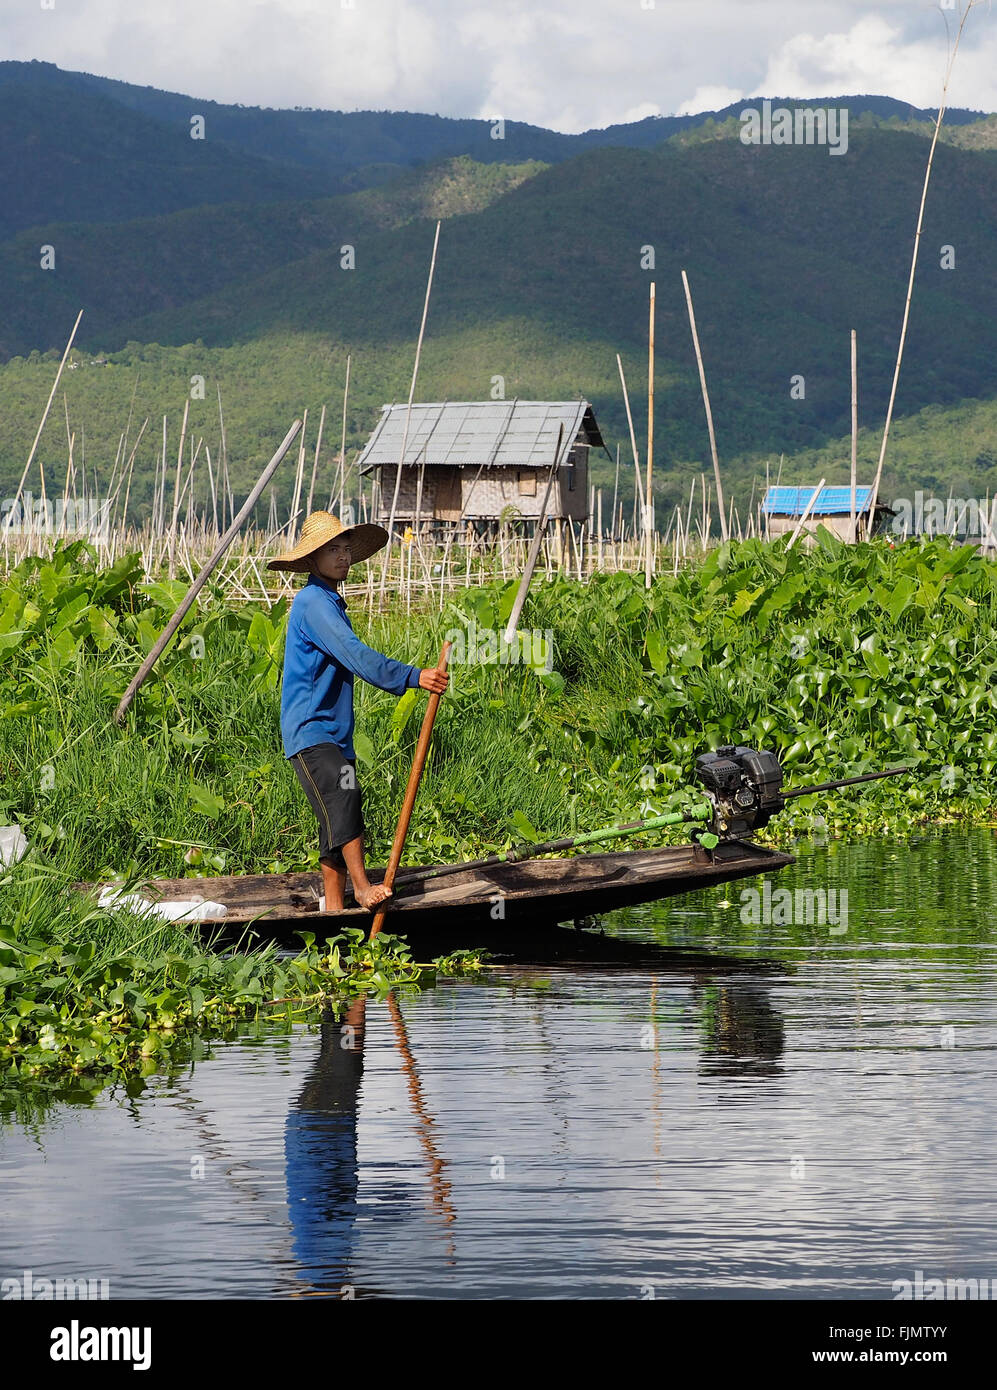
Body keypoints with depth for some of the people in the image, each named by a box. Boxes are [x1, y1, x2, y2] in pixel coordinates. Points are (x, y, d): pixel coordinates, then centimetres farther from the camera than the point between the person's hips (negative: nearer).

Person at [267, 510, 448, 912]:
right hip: (309, 732, -10)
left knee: (338, 820, 6)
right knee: (343, 795, -27)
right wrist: (412, 676, -31)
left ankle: (334, 907, 8)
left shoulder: (331, 603, 21)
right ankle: (361, 887, -32)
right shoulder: (312, 601, -12)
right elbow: (356, 655, -24)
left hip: (335, 734, 10)